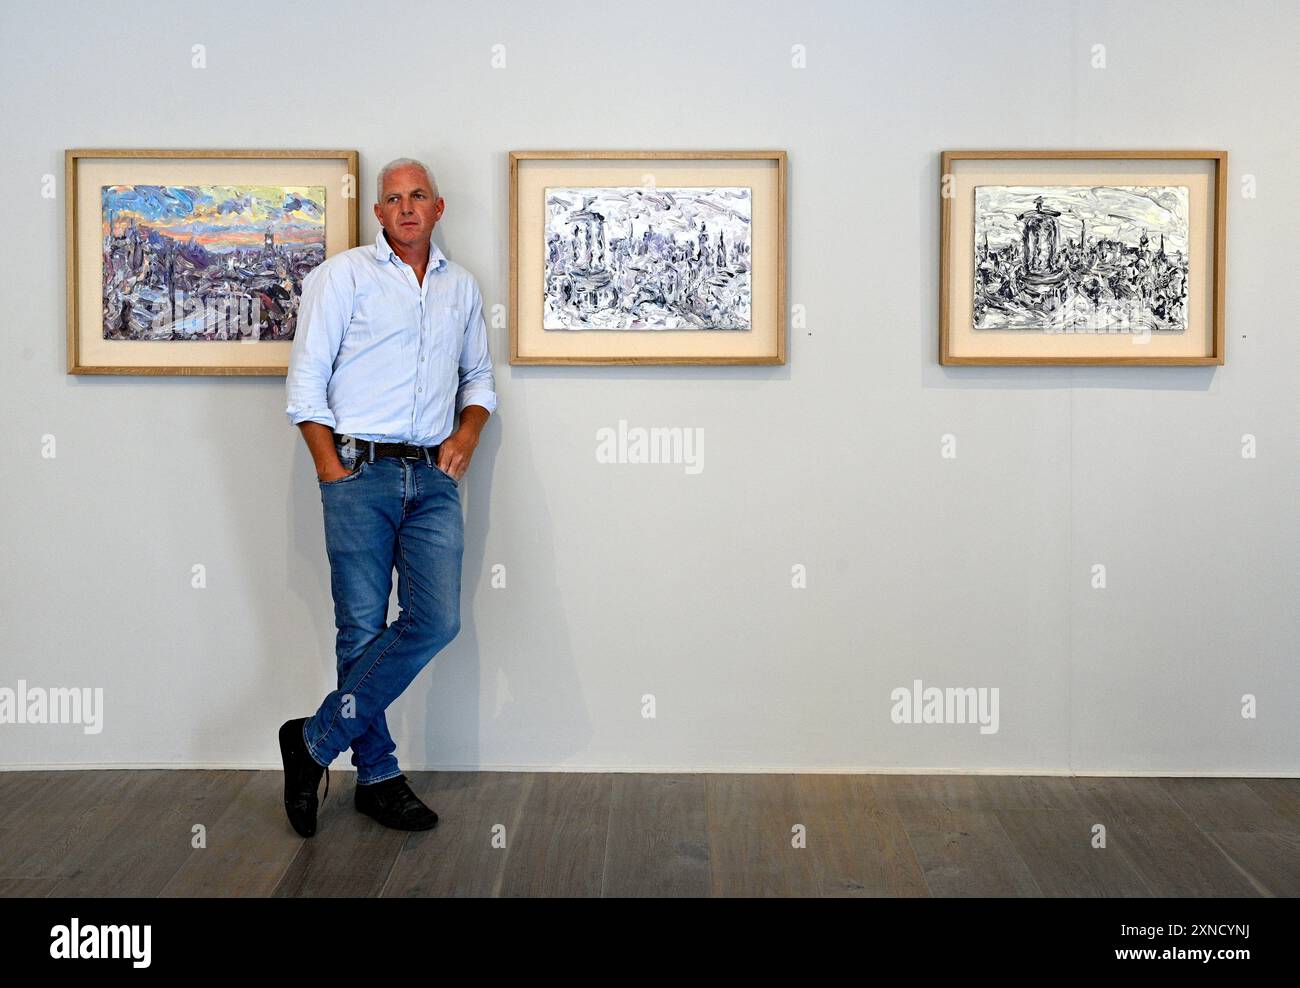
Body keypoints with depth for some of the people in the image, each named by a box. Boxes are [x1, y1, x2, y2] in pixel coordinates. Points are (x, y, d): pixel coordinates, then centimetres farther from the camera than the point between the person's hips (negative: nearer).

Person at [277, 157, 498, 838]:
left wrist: (468, 431, 6)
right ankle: (377, 775, 14)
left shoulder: (461, 287, 18)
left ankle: (317, 741, 6)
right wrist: (332, 470, -8)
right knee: (363, 629, -1)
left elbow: (479, 376, 26)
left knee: (436, 621, -7)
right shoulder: (343, 275, 4)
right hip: (361, 473, -4)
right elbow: (306, 381, 0)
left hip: (434, 476, 4)